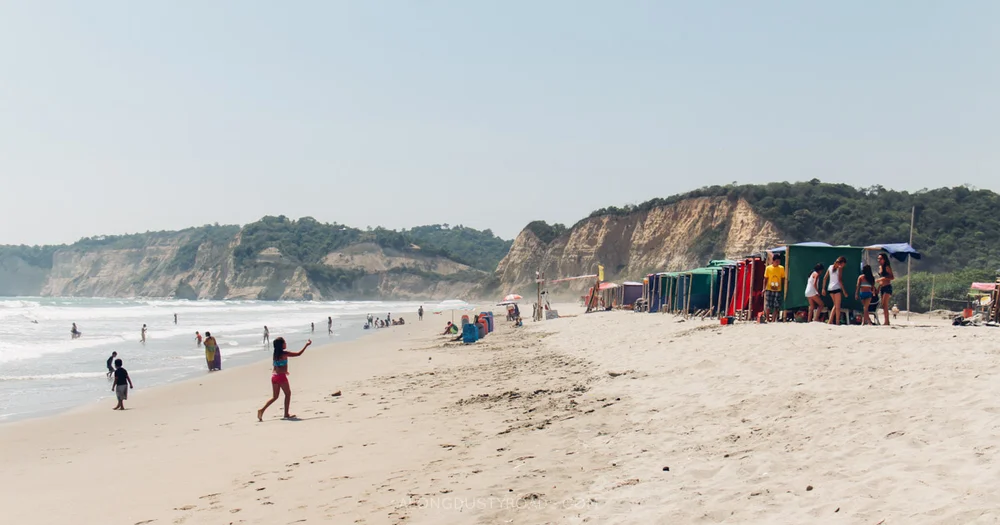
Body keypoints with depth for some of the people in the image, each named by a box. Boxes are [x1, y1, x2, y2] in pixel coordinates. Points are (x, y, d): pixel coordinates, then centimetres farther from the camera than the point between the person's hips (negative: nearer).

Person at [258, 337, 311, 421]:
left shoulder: (275, 355, 10)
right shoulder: (284, 353, -10)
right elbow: (298, 354, -8)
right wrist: (306, 345, -1)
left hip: (274, 376, 7)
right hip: (281, 376, -7)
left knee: (275, 397, 14)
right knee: (288, 394, 11)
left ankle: (262, 410, -2)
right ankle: (286, 414, 12)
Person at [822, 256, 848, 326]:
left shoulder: (830, 267, 11)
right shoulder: (840, 268, -7)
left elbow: (825, 278, 11)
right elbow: (840, 280, -15)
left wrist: (824, 288, 15)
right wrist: (844, 291, -14)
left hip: (830, 288, 6)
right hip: (836, 288, -6)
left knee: (835, 305, 18)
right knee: (838, 307, 3)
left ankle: (830, 321, 8)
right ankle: (837, 322, 4)